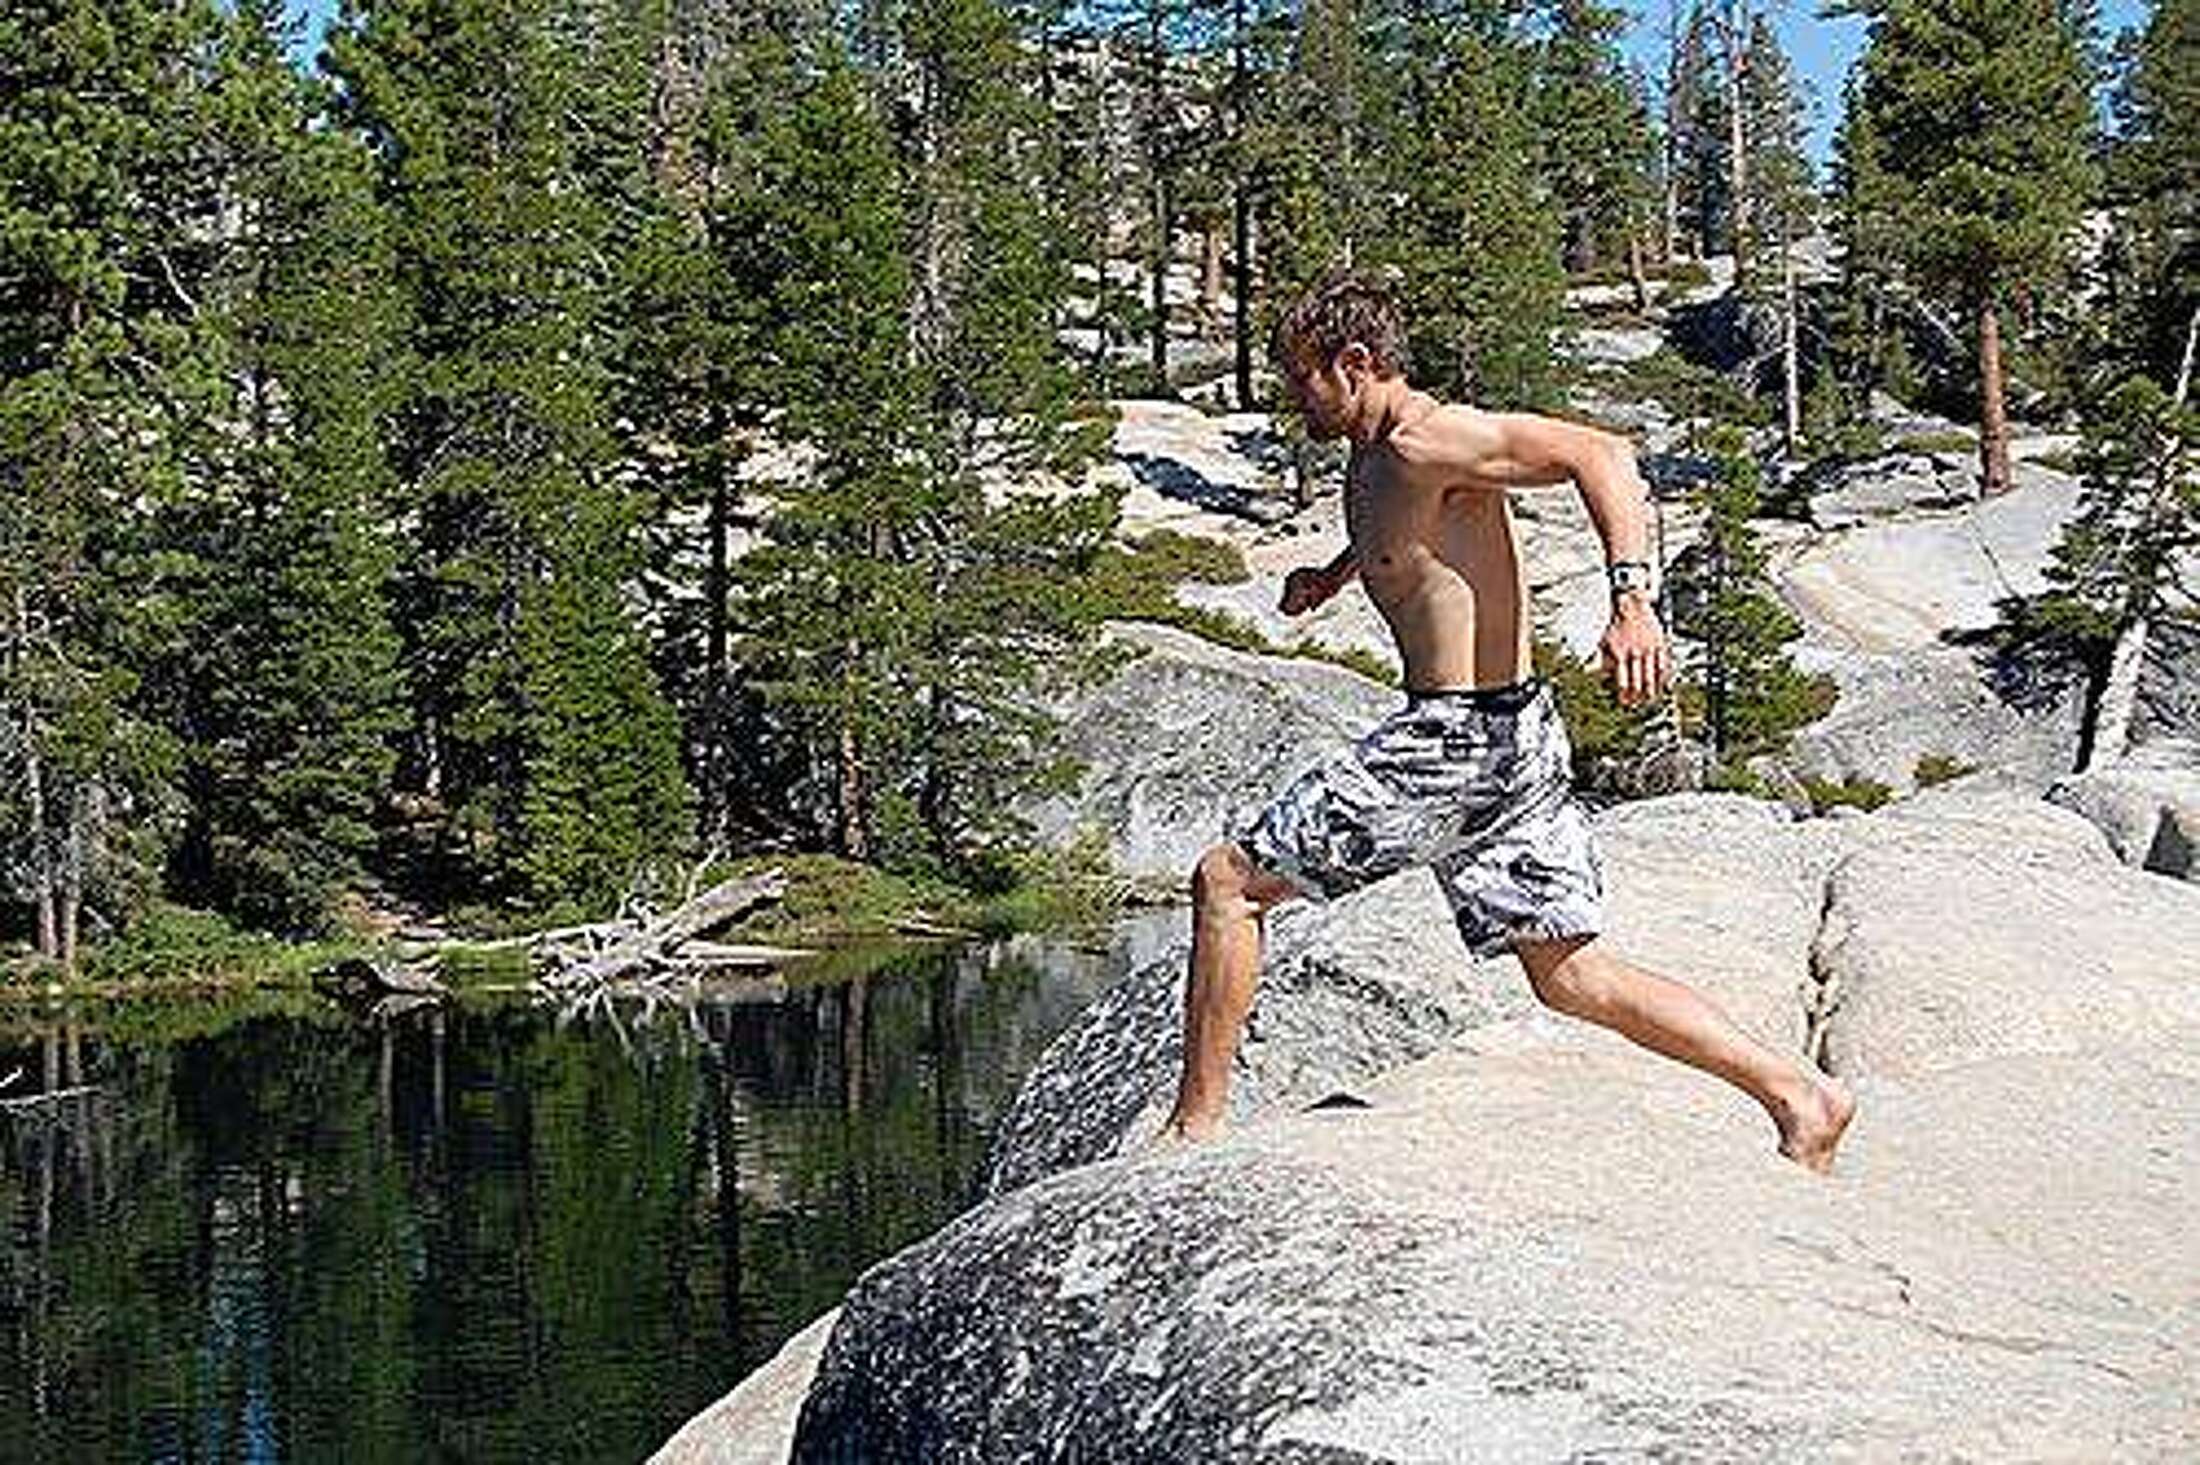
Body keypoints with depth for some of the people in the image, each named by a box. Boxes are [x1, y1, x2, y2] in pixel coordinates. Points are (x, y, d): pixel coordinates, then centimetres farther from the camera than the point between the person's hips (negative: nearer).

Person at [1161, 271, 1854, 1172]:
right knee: (1571, 974, 11)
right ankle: (1798, 1095, 9)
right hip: (1512, 737, 10)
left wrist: (1632, 598, -37)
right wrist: (1338, 572, 48)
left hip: (1460, 743, -10)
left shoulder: (1429, 441, -15)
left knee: (1229, 882, -1)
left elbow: (1599, 454, -26)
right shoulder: (1372, 456, 14)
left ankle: (1197, 1123, 4)